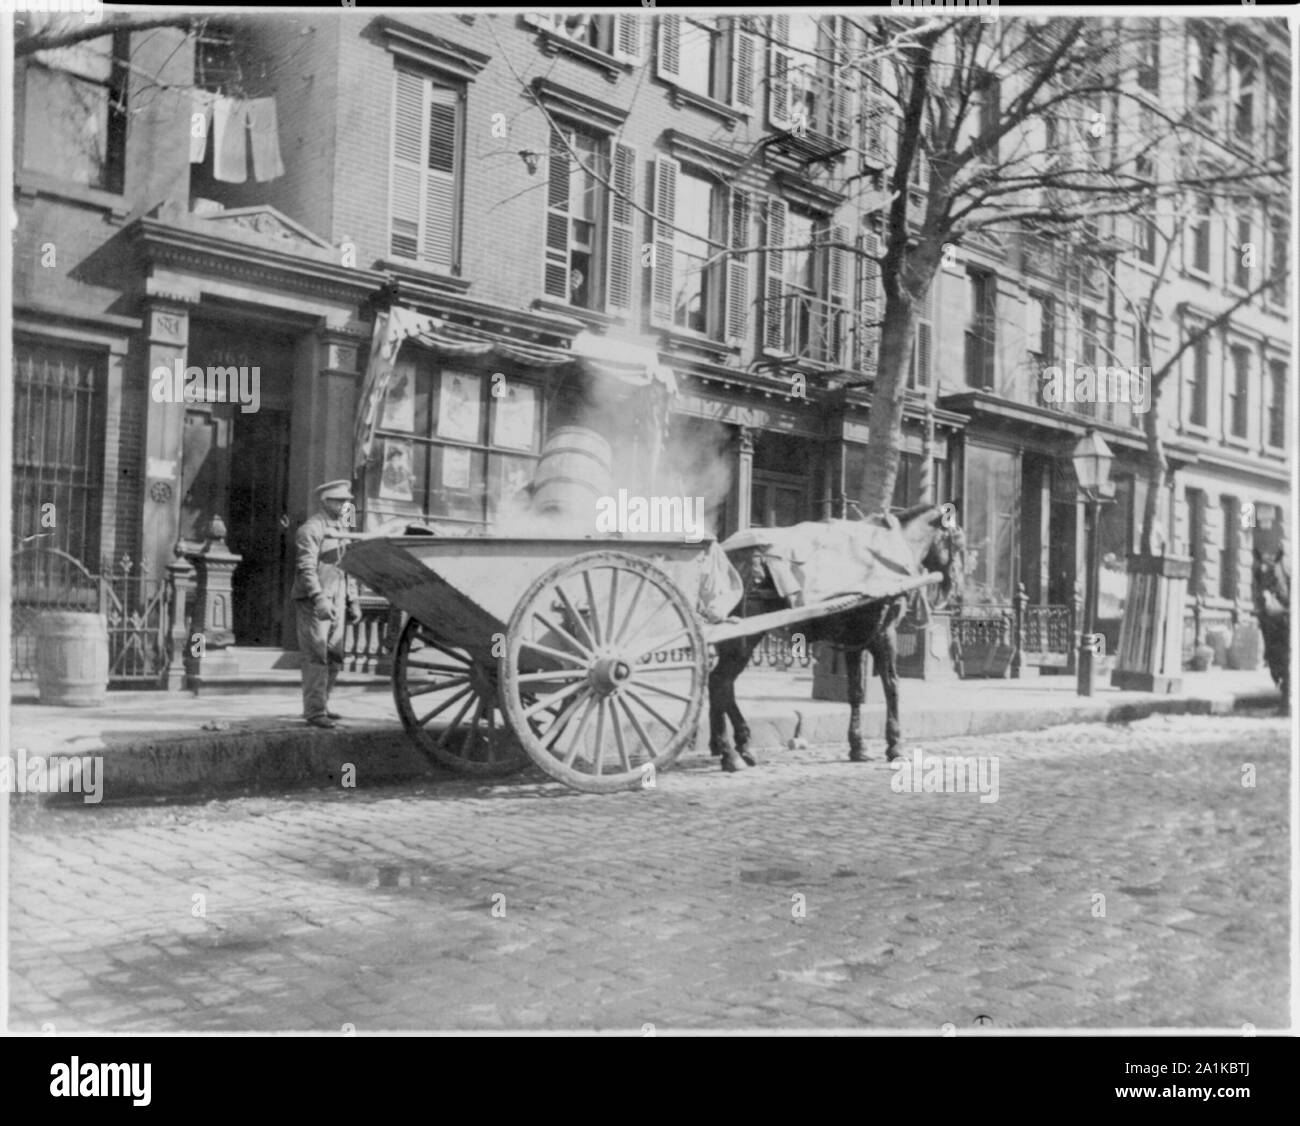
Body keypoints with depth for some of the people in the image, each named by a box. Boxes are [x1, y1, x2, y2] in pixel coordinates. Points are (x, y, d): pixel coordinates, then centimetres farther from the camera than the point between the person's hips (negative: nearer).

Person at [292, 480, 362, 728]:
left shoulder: (341, 530, 18)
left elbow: (348, 568, 22)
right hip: (314, 603, -8)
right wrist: (319, 598, -25)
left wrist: (354, 602, 17)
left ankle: (321, 705, 22)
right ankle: (314, 712, -3)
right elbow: (306, 567, -17)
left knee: (334, 658, 10)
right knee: (316, 658, -7)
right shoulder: (311, 529, -8)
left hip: (336, 603, 8)